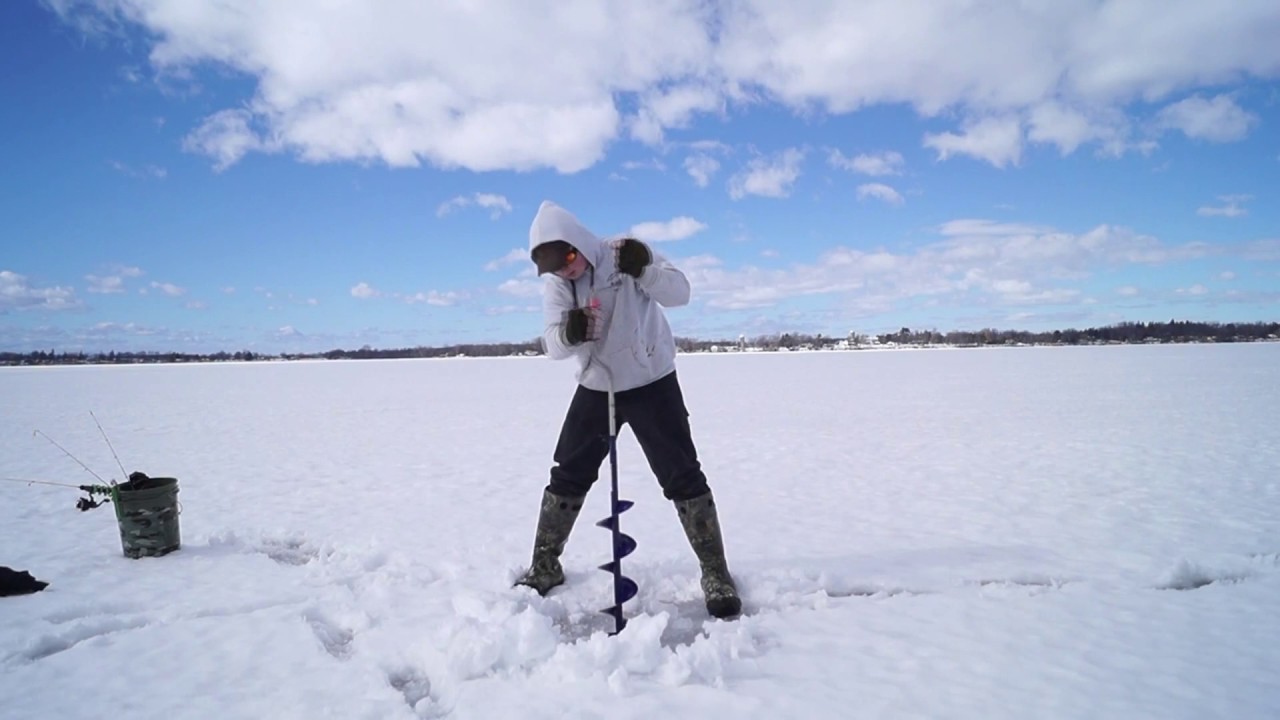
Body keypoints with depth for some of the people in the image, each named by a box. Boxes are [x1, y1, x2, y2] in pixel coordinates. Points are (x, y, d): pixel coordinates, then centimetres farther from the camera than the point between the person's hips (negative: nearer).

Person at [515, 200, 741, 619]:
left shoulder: (627, 256, -14)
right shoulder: (555, 282, -5)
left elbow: (680, 294, -19)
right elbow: (552, 346, -11)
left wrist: (643, 270, -38)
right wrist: (569, 333, -35)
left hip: (652, 383, -3)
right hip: (595, 388, 4)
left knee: (682, 476, -4)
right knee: (567, 476, 6)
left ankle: (715, 574, 8)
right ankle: (544, 567, 23)